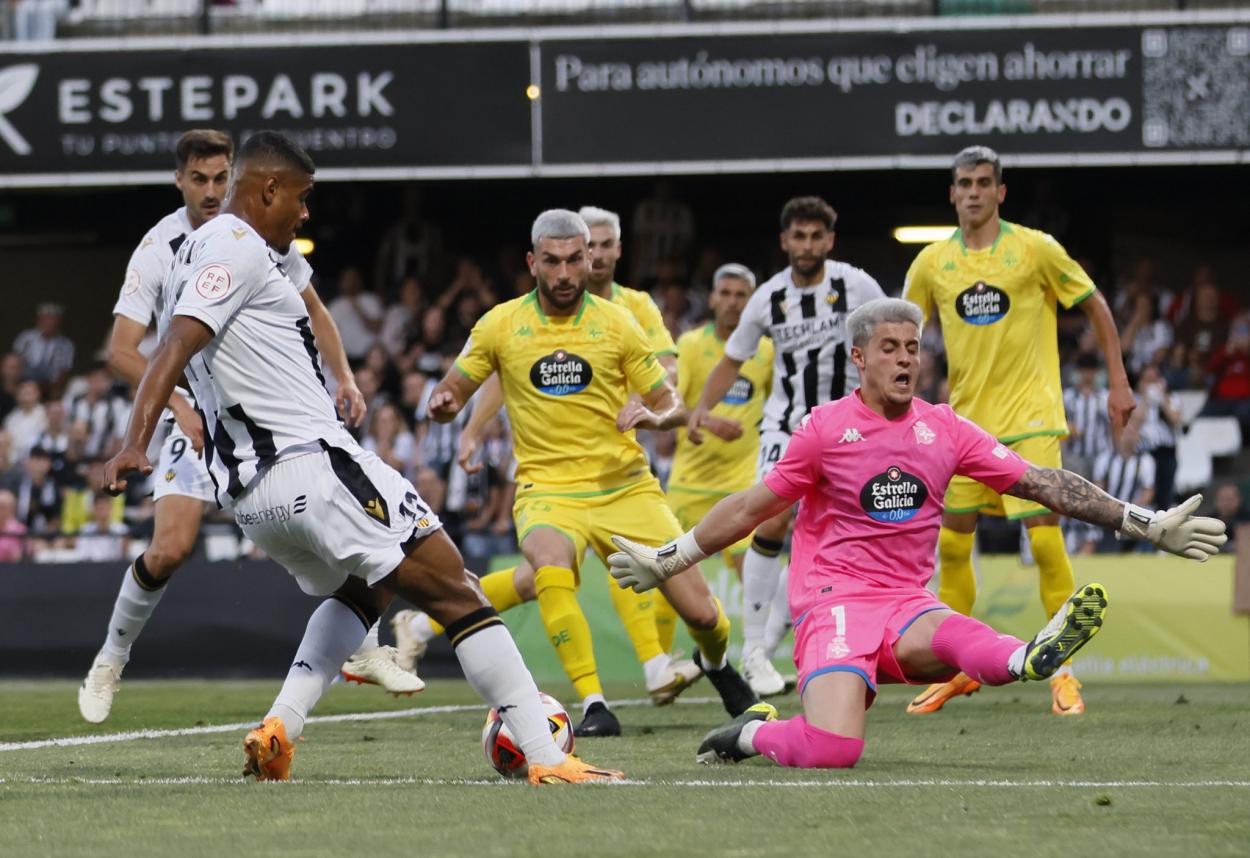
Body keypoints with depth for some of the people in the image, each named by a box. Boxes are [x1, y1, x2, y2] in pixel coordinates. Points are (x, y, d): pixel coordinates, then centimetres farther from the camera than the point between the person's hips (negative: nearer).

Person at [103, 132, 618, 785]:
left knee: (362, 590, 31)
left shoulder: (192, 259, 21)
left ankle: (279, 728, 11)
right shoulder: (237, 248, -8)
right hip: (313, 465, -10)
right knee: (454, 593, -4)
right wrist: (135, 445, -31)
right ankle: (545, 758, -9)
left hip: (248, 489, 10)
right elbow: (176, 347, -21)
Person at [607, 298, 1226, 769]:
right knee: (834, 750, -29)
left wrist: (1147, 526, 5)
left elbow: (1043, 484, 9)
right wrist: (664, 561, 10)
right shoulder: (826, 429, 0)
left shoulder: (943, 429, 9)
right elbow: (750, 508, 9)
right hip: (834, 600, -3)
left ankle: (1029, 658, -68)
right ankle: (751, 734, -1)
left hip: (907, 604, 3)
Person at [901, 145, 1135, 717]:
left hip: (1029, 421, -4)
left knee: (1045, 540, -12)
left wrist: (1118, 381, -1)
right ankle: (956, 669, 19)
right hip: (965, 422, 4)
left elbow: (1095, 306, 3)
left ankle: (1064, 672, -3)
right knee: (951, 545, 5)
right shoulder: (933, 263, 4)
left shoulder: (1033, 249, -5)